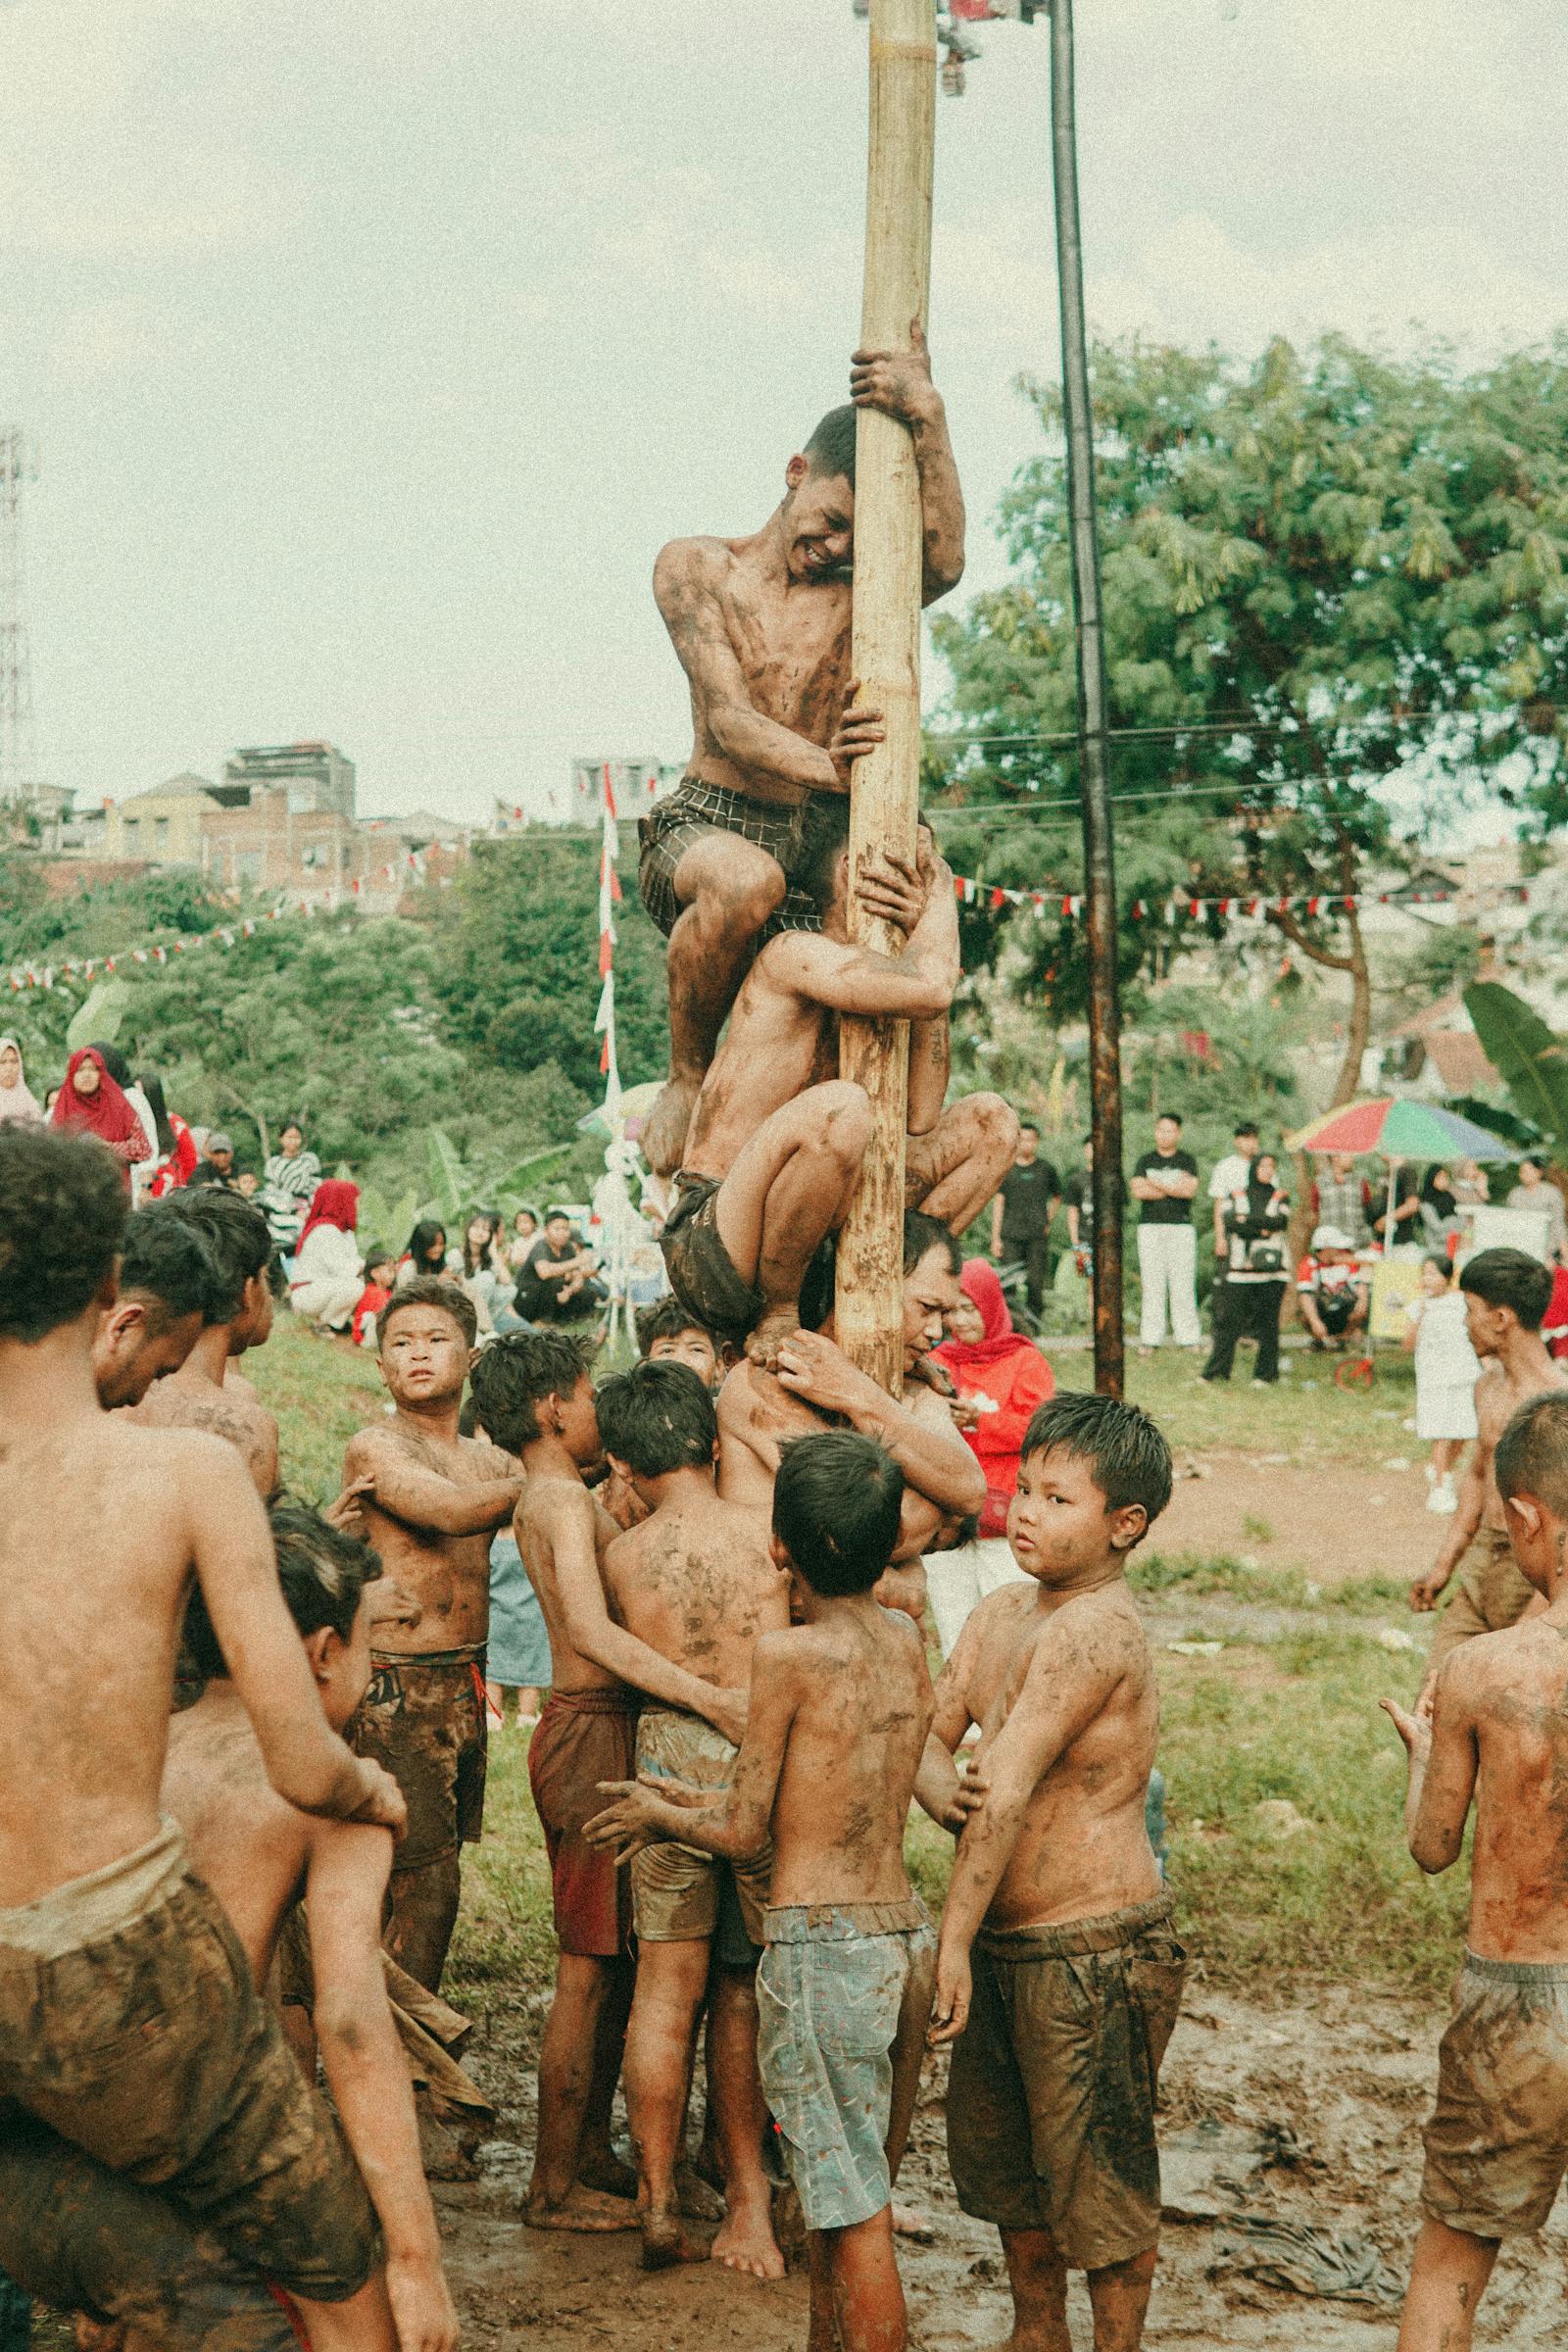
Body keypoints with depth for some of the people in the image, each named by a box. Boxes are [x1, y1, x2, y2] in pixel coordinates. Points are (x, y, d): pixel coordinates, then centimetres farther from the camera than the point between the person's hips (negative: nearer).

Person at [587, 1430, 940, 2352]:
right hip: (906, 1930, 7)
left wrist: (659, 1815, 12)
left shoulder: (789, 1653, -14)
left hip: (821, 1945, -7)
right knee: (855, 2191, 20)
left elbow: (745, 1834, -7)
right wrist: (686, 1804, 26)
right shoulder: (908, 1642, 6)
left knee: (855, 2211, 0)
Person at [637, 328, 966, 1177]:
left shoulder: (859, 597, 11)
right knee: (744, 879, -42)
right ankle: (685, 1078, -18)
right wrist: (825, 769, -31)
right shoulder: (696, 567, 3)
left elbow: (942, 563, -14)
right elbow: (728, 721, -11)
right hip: (700, 827, -4)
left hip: (804, 853, 4)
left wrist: (927, 418, -22)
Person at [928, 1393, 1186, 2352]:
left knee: (1099, 2173, 5)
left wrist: (954, 1939, -27)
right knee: (1000, 2156, 22)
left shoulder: (1098, 1628, -22)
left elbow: (1007, 1794, -25)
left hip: (1093, 1951, -9)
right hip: (1005, 1946, 9)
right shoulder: (1001, 1614, 7)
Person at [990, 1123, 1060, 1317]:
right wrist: (995, 1237, -1)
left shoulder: (1045, 1169, 9)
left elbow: (1057, 1197, 24)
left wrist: (1047, 1222, 10)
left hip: (1038, 1237, 1)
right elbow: (998, 1203, 5)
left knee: (1036, 1284, -1)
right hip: (1010, 1236, -1)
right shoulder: (1006, 1168, 6)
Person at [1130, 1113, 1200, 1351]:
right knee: (1152, 1284, -2)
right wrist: (1175, 1188, -4)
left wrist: (1156, 1184, -4)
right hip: (1150, 1226, 1)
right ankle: (1150, 1339, -1)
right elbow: (1138, 1191, -3)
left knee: (1183, 1284, -4)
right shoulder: (1145, 1161, 13)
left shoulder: (1187, 1161, 10)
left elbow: (1189, 1189, -7)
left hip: (1181, 1226, -1)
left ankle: (1188, 1337, -3)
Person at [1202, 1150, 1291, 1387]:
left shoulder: (1281, 1197, 12)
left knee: (1268, 1322, 1)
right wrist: (1263, 1228, -12)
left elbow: (1280, 1221, -8)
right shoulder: (1237, 1196, 13)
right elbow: (1230, 1221, -6)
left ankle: (1266, 1374, 7)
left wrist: (1247, 1220, -10)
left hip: (1270, 1269, 0)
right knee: (1228, 1321, -4)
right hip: (1239, 1268, 0)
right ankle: (1216, 1371, 0)